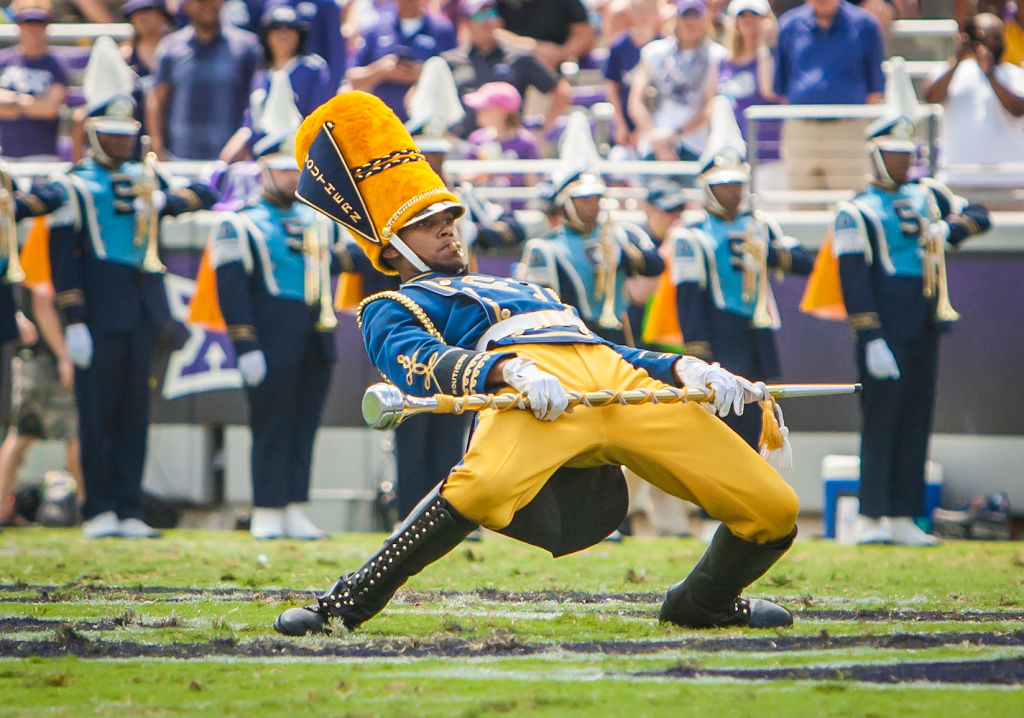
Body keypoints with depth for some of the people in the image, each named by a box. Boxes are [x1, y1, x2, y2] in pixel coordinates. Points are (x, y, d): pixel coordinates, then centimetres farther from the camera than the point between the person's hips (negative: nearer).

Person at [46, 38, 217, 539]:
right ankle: (99, 512, 3)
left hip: (142, 314, 5)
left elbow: (204, 195, 15)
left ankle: (129, 511, 10)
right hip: (100, 316, -5)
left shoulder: (143, 179, 14)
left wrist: (164, 200, -5)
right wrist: (74, 322, -12)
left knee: (134, 413, 6)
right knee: (98, 413, -2)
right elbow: (62, 258, -6)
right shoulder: (74, 187, -3)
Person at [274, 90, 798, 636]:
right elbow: (421, 361, 0)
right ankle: (347, 605, -22)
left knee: (774, 510, -5)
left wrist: (682, 369, 12)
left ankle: (702, 604, 23)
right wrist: (511, 371, -20)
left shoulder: (522, 288, 43)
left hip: (621, 379, 6)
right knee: (483, 484, -41)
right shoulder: (391, 310, 23)